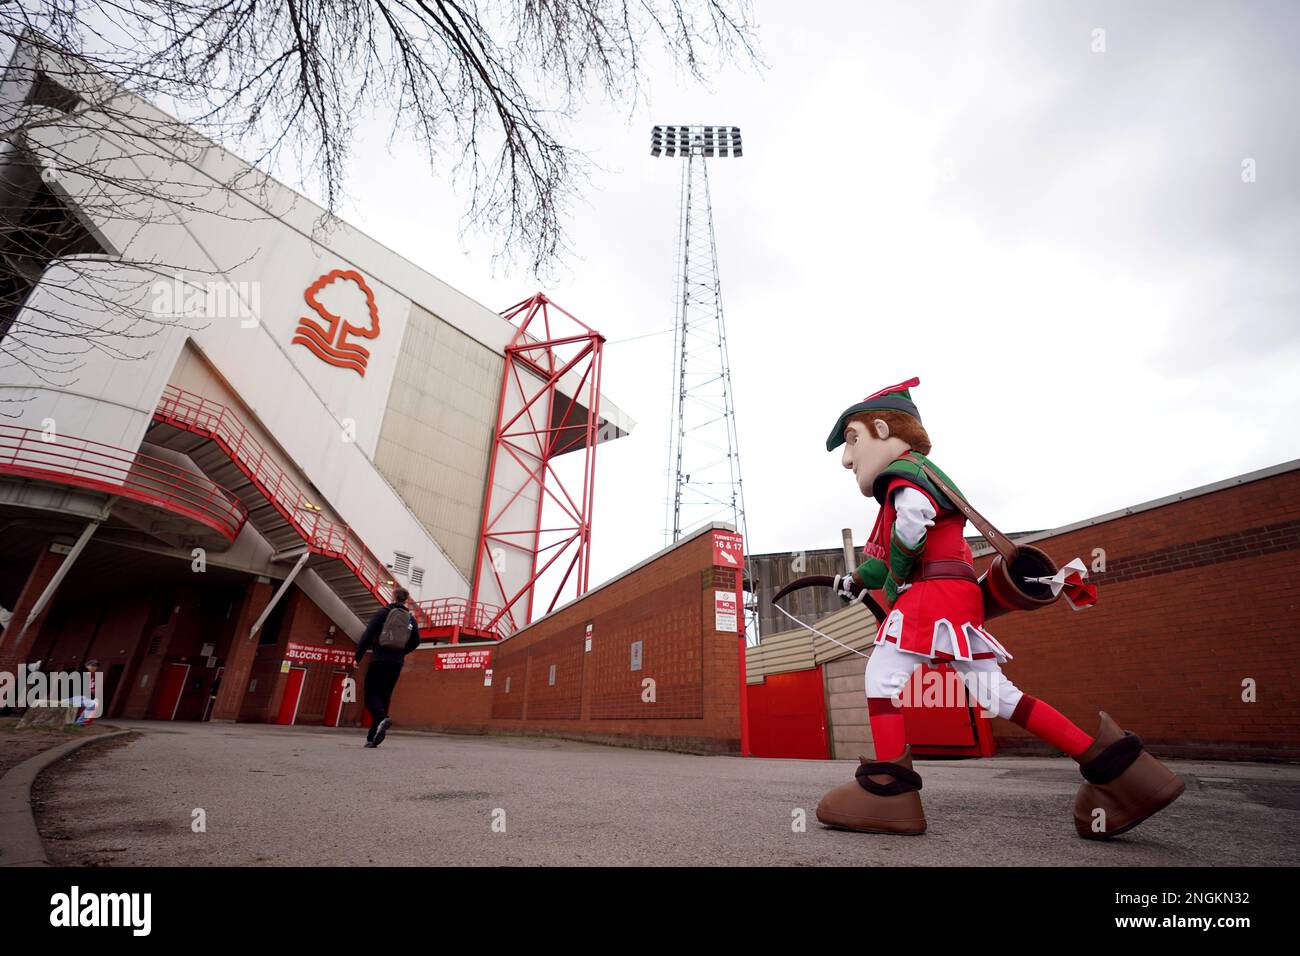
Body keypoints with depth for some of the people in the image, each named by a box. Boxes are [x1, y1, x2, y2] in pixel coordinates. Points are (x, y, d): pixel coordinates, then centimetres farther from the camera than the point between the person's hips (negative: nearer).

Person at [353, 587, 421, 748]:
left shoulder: (383, 613, 0)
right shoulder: (411, 618, 9)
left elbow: (368, 635, -6)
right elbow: (415, 641, 6)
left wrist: (358, 657, -1)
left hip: (379, 660, -3)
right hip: (397, 663, 4)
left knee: (371, 694, 2)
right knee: (384, 697, 10)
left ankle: (382, 719, -26)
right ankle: (373, 737, 8)